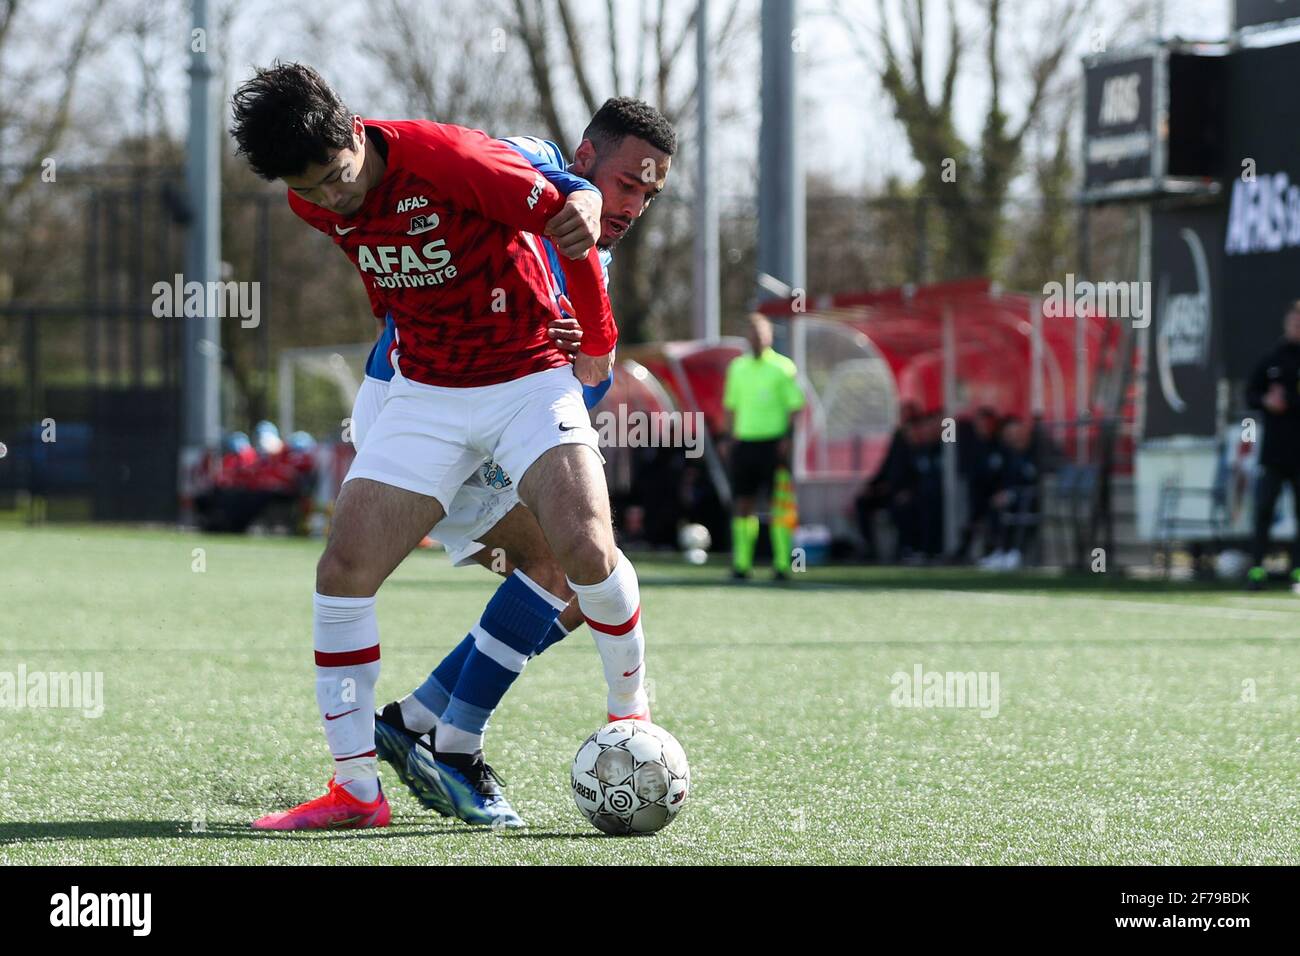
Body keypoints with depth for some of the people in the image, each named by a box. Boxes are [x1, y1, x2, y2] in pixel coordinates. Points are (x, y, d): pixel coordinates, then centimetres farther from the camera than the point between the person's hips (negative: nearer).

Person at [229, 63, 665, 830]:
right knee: (345, 567, -9)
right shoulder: (314, 204, -3)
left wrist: (598, 341, -2)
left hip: (530, 375, -5)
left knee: (584, 545, -25)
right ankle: (356, 790, -1)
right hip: (425, 393, 5)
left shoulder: (449, 159, -23)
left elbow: (566, 223, -12)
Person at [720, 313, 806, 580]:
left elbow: (794, 406, -3)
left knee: (779, 503, -5)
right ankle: (741, 561, 6)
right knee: (743, 501, 3)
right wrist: (729, 436, 9)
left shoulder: (782, 367, -1)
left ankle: (782, 562, -3)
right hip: (744, 441, 4)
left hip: (773, 442, -4)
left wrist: (787, 440, -12)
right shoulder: (737, 367, 13)